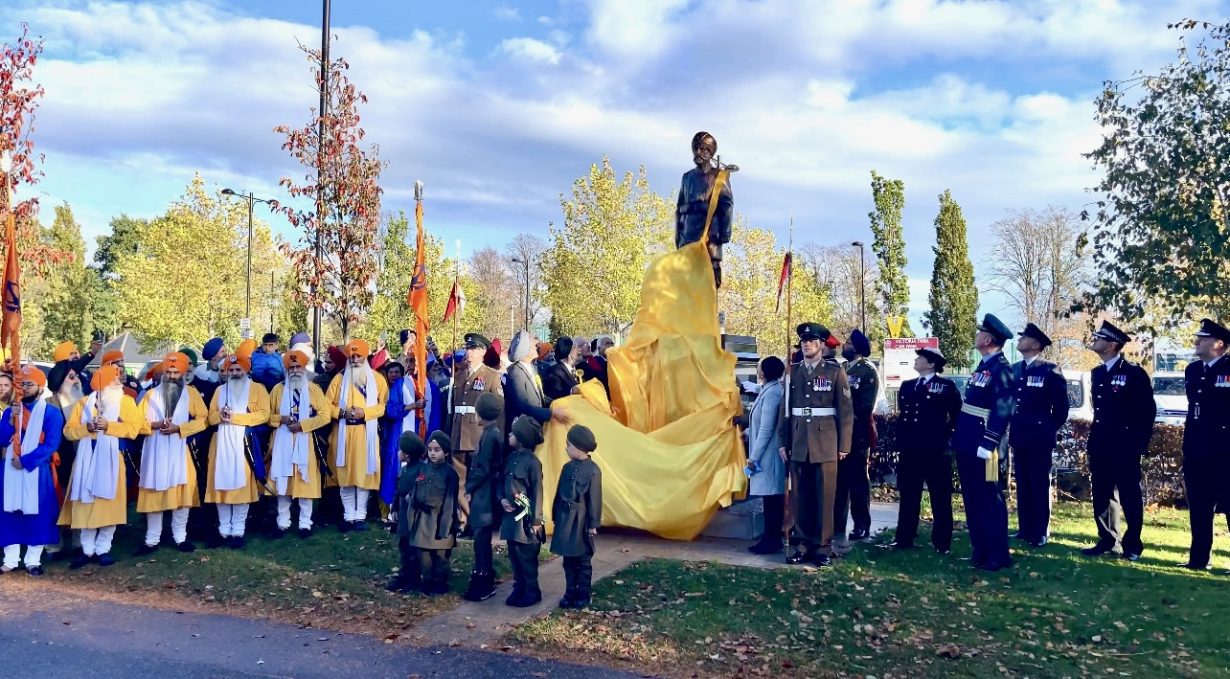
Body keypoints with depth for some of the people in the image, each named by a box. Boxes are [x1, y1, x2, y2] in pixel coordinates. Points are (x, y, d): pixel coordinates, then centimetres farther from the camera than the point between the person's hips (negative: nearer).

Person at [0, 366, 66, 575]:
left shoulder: (52, 413, -3)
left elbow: (51, 445, -10)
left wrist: (25, 460, -15)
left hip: (37, 471, -3)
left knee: (38, 514, 0)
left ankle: (33, 560, 9)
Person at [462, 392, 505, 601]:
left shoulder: (489, 436, -17)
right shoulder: (495, 433, 11)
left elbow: (482, 469, -19)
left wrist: (469, 488, -7)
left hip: (483, 496, -10)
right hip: (486, 495, 10)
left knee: (481, 540, -4)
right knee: (483, 540, 15)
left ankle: (482, 587, 2)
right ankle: (485, 583, 23)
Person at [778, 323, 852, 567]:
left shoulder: (835, 372, 1)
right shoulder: (793, 372, 10)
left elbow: (845, 411, 0)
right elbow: (786, 409, 10)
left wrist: (844, 445, -3)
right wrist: (784, 442, 6)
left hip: (826, 444, -3)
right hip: (799, 444, 3)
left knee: (825, 497, 2)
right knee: (802, 497, 6)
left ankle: (823, 546, 10)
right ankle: (805, 544, 15)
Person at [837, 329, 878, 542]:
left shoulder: (868, 371, -6)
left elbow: (866, 405, -12)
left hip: (857, 432, -6)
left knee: (858, 479, 2)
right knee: (839, 478, 10)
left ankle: (862, 526, 10)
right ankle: (837, 524, 18)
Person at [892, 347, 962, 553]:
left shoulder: (947, 386, -2)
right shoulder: (907, 386, 15)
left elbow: (957, 414, -2)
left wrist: (946, 434, -1)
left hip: (936, 450, -5)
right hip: (909, 449, 5)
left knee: (940, 497, 3)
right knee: (908, 496, 10)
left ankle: (942, 543, 10)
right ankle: (904, 539, 16)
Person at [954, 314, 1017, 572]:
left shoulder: (1001, 369, -14)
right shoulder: (984, 366, 16)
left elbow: (1002, 411, -20)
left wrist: (987, 444, -23)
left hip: (983, 448, -10)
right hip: (968, 446, 10)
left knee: (989, 500, -1)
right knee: (973, 500, 14)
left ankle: (997, 556, 7)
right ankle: (981, 550, 24)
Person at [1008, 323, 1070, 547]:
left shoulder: (1050, 371, -7)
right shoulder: (1014, 370, 10)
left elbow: (1061, 406, -4)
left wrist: (1049, 430, 0)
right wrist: (1011, 428, 12)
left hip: (1039, 438, -6)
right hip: (1018, 436, 6)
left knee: (1040, 484, 1)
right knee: (1022, 484, 10)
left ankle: (1041, 532, 7)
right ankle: (1025, 529, 18)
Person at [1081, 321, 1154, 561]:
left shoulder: (1134, 372, -8)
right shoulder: (1096, 373, 12)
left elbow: (1148, 410, -7)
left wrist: (1141, 443, -8)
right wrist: (1094, 437, 12)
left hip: (1125, 446, -7)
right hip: (1100, 444, 7)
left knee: (1129, 495, 1)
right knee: (1102, 494, 9)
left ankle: (1132, 545, 10)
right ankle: (1108, 541, 17)